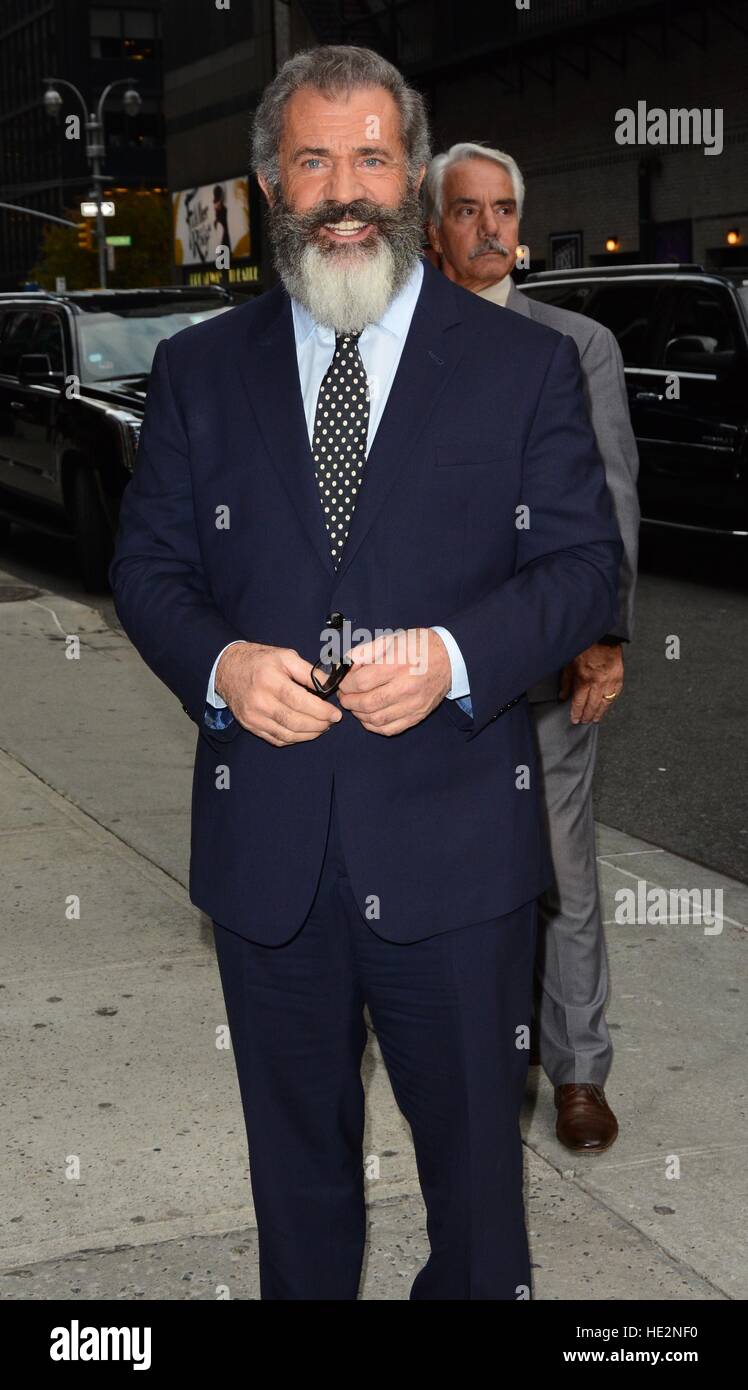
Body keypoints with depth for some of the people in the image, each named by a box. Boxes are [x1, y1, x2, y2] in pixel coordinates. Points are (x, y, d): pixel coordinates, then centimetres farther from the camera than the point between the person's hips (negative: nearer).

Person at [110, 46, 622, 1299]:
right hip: (263, 842, 2)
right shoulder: (197, 369, 7)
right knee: (294, 1155, 19)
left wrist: (456, 653, -20)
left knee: (474, 1143, 14)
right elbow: (146, 564, 6)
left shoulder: (525, 364, 1)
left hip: (453, 844, -1)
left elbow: (584, 566, -2)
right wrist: (219, 664, -15)